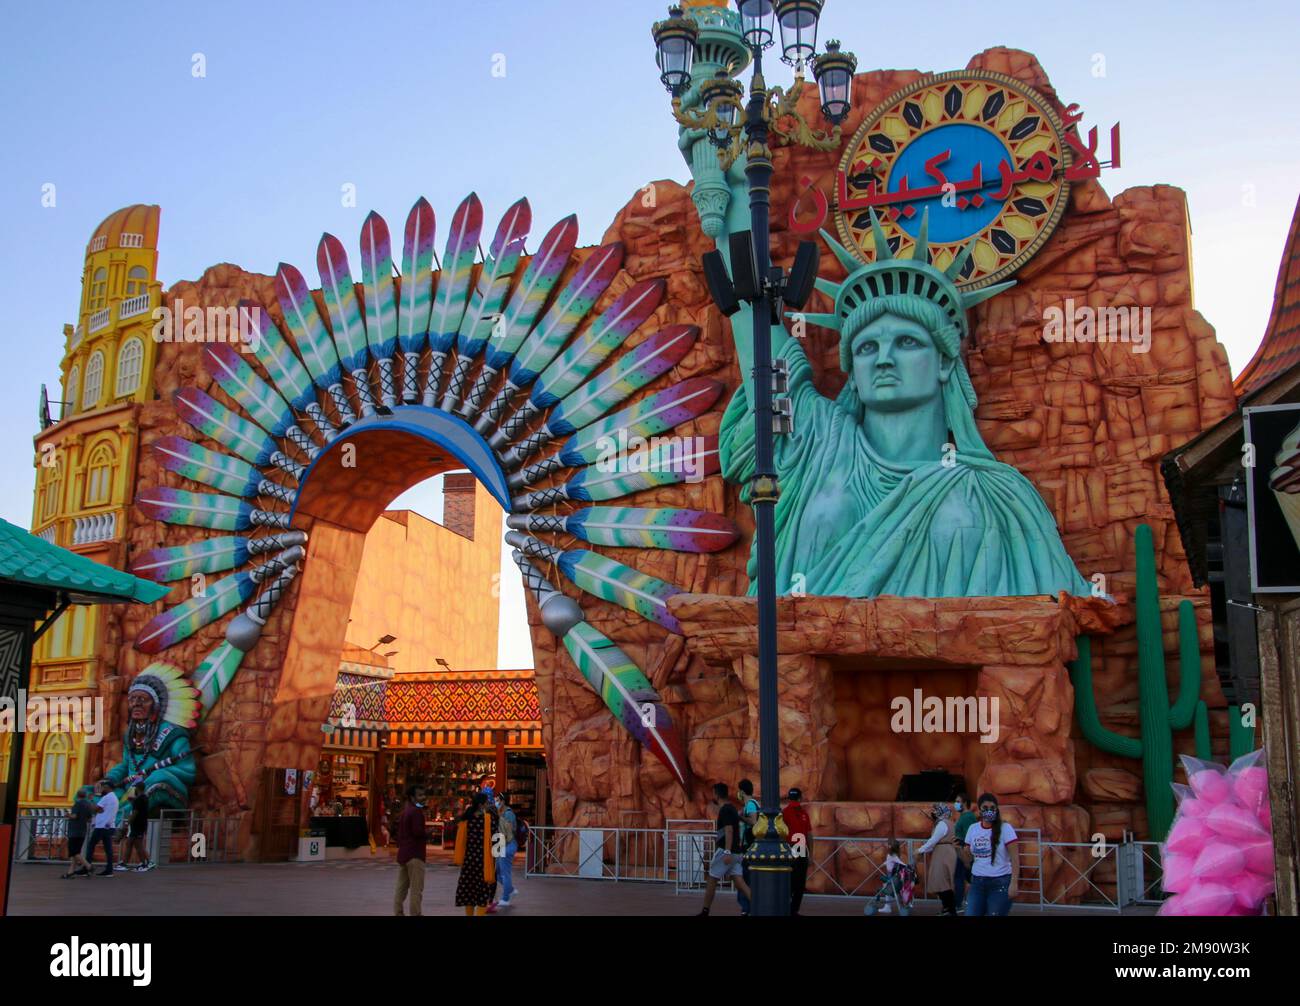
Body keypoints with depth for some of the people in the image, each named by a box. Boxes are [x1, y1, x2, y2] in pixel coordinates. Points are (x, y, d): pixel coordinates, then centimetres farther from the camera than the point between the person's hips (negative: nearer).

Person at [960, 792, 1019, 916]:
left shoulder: (1005, 828, -6)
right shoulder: (973, 828, 7)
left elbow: (1014, 858, -9)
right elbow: (968, 860, 12)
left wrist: (1013, 883, -17)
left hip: (1000, 883, -4)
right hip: (977, 883, 4)